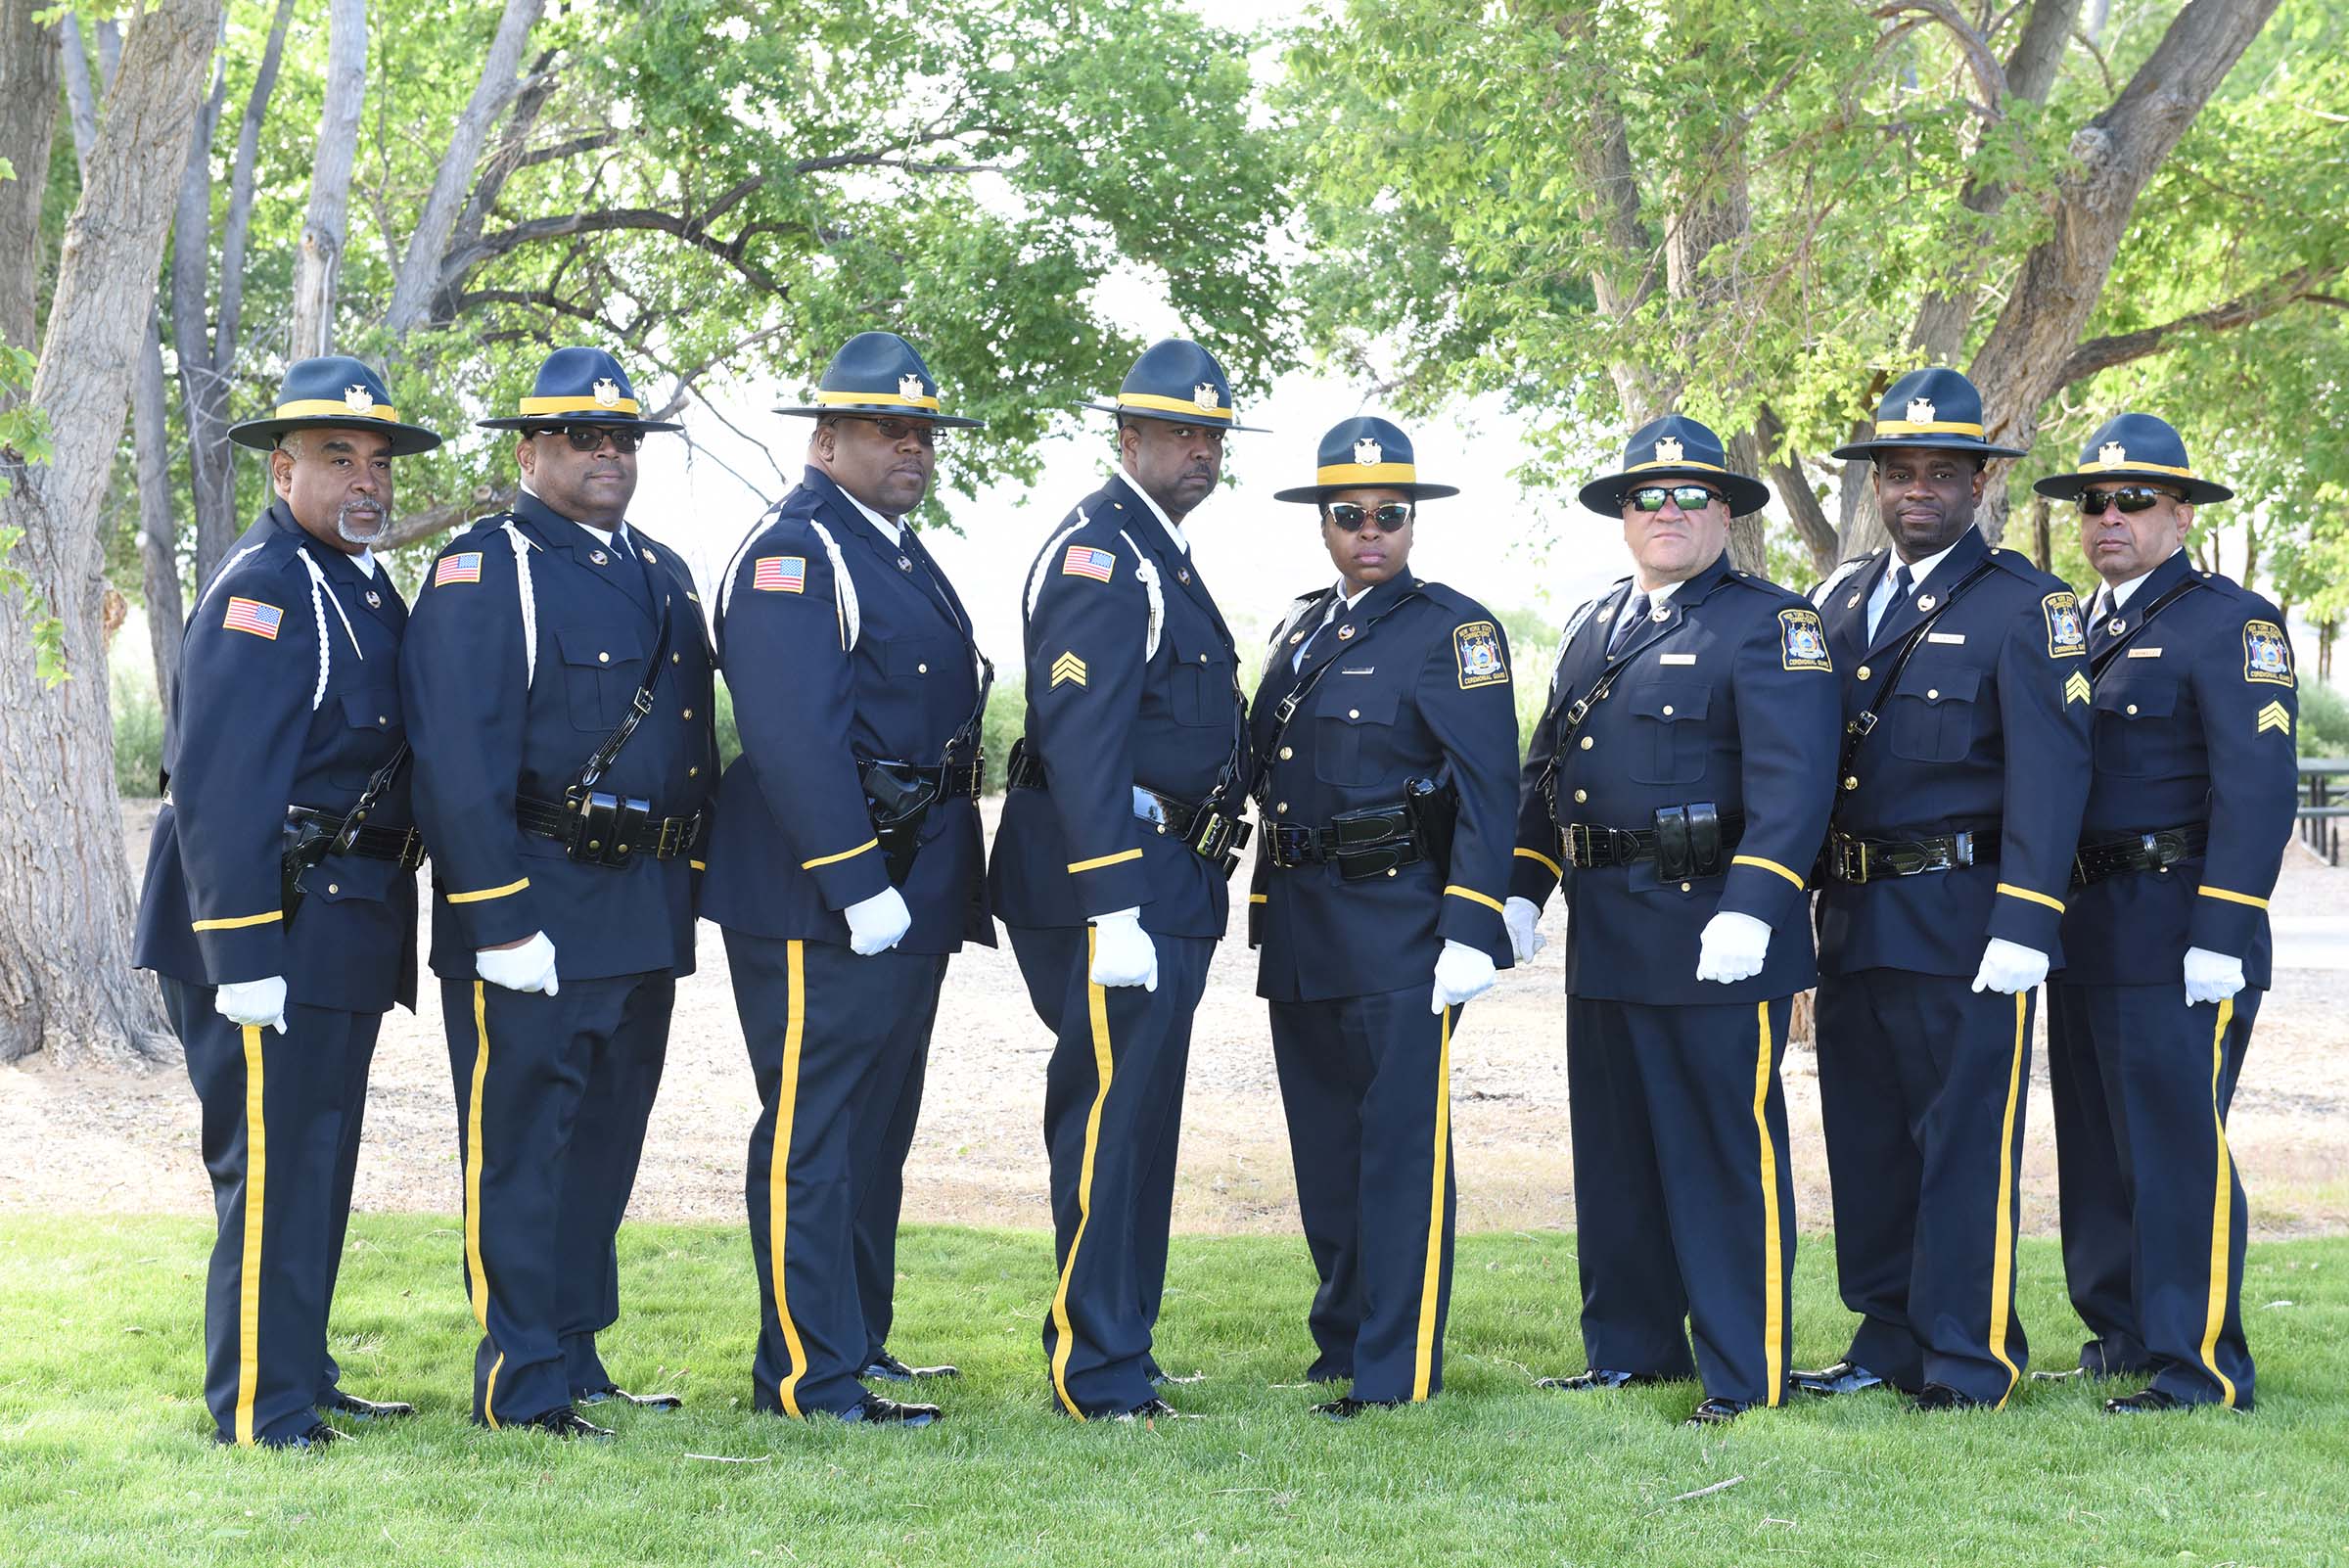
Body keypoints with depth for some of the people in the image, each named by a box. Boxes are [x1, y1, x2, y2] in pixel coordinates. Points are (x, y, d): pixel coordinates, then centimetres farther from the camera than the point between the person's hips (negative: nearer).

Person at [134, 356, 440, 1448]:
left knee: (317, 1158, 16)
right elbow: (219, 788, -21)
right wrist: (244, 956, -24)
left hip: (344, 930, 10)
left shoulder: (365, 586, 15)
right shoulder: (260, 592, -15)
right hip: (279, 932, -10)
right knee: (271, 1165, -4)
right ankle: (260, 1414, 5)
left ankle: (301, 1378, 28)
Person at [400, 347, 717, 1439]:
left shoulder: (664, 576, 16)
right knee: (521, 1145, -2)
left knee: (605, 1143, 14)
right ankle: (522, 1385, 4)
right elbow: (458, 762, -15)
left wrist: (687, 888, 14)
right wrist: (502, 920, -19)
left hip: (646, 915, 8)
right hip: (531, 910, -7)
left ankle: (577, 1355, 25)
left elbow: (697, 743, 20)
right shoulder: (484, 572, -7)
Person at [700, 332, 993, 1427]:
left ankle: (859, 1341, 27)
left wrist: (943, 882, 18)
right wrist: (857, 884, -24)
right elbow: (793, 738, -22)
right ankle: (808, 1377, 0)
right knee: (812, 1130, -4)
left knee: (878, 1124, 16)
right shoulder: (791, 555, -13)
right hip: (820, 894, -10)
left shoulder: (904, 556, 18)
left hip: (910, 891, 10)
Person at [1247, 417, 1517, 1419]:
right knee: (1323, 1147, 14)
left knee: (1401, 1146, -6)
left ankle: (1397, 1370, -2)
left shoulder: (1453, 629, -4)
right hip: (1299, 933, 7)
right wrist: (1268, 912, 17)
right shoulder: (1299, 630, 16)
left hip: (1399, 928, -7)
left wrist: (1471, 930, -18)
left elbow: (1488, 791, -11)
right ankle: (1341, 1342, 26)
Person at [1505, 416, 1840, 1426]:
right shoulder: (1591, 628, 18)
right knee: (1614, 1148, 14)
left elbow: (1793, 779, -16)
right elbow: (1546, 770, 21)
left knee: (1727, 1152, -2)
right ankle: (1630, 1350, 26)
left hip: (1716, 932, -7)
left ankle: (1745, 1375, 6)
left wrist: (1751, 910, -25)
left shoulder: (1768, 622, -5)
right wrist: (1521, 889, 8)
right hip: (1604, 935, 7)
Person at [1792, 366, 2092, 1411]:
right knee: (1866, 1137, 12)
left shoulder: (2025, 606, -5)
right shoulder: (1841, 600, 14)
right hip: (1852, 920, 6)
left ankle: (1970, 1361, 7)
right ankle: (1889, 1341, 23)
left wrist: (2023, 927, -19)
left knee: (1966, 1139, -3)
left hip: (1963, 921, -6)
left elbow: (2049, 770, -12)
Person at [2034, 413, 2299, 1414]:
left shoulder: (2230, 622, -7)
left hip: (2173, 932, -8)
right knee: (2097, 1145, 13)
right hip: (2085, 930, 8)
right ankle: (2119, 1337, 24)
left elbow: (2258, 786, -15)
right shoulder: (2081, 630, 17)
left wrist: (2221, 938, -22)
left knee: (2178, 1145, -6)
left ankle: (2199, 1370, 0)